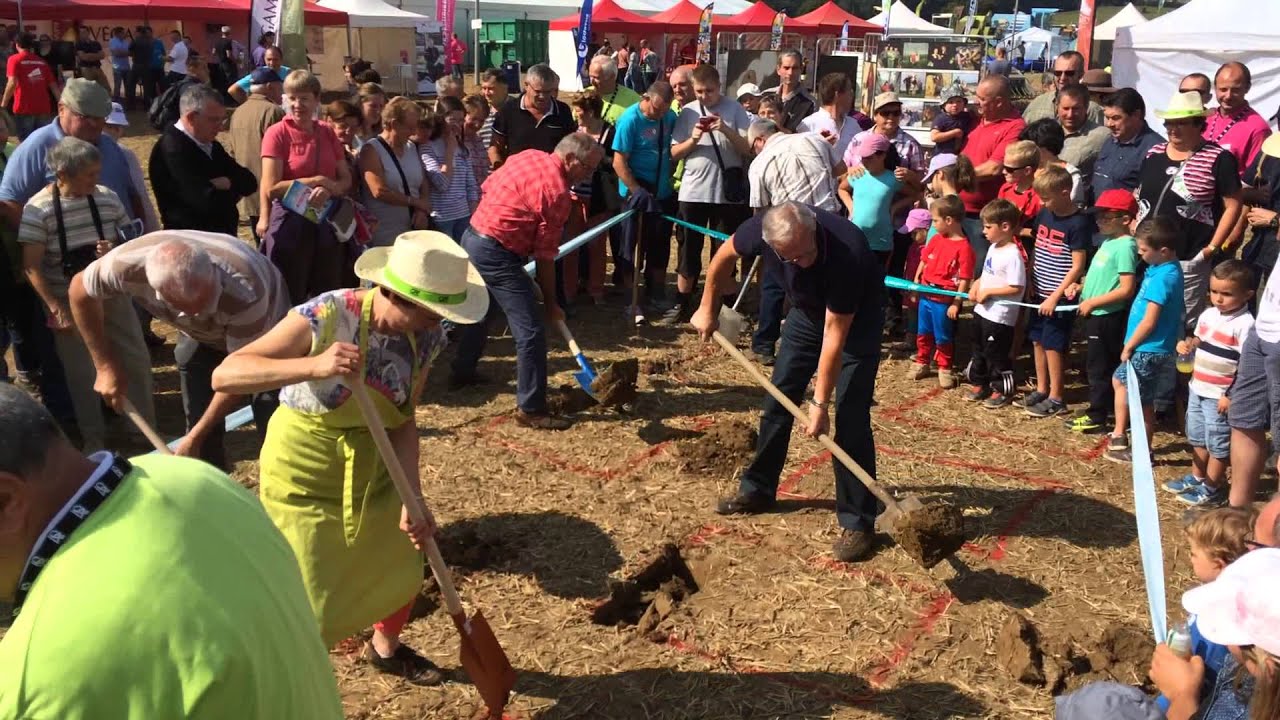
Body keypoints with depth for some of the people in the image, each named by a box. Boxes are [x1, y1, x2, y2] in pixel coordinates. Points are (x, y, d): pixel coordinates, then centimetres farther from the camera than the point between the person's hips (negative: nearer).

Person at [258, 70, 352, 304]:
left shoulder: (327, 133, 7)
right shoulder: (277, 133, -8)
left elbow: (346, 180, 5)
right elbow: (271, 188, -15)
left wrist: (328, 190, -17)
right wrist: (317, 181, -14)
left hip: (326, 223, 5)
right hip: (290, 222, -5)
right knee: (291, 300, 7)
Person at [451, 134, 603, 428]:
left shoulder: (528, 155, 7)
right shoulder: (557, 193, -16)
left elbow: (488, 186, 18)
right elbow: (544, 257, -12)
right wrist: (550, 303, -3)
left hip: (471, 237, 10)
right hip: (497, 255, -10)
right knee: (531, 332, -6)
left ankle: (463, 372, 46)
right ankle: (531, 408, -1)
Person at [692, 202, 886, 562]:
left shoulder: (847, 251, -40)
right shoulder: (762, 229, -28)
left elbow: (835, 334, -34)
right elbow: (726, 255, -4)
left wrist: (820, 403, -30)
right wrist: (708, 308, 3)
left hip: (856, 319, -5)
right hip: (808, 310, 5)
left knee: (850, 417, -13)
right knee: (778, 400, 9)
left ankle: (857, 523, -3)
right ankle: (757, 490, 26)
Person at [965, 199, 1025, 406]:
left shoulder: (1013, 255, -22)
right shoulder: (993, 248, 7)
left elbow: (1016, 288, -24)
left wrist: (988, 291, -21)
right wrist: (977, 285, 0)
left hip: (1000, 317, -9)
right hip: (983, 310, 9)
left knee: (996, 354, 3)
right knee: (979, 350, 20)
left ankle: (1002, 391, 18)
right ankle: (979, 384, 35)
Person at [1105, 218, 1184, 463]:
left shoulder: (1162, 278, -24)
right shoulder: (1166, 269, 5)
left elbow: (1149, 322, -23)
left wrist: (1128, 347, -12)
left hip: (1149, 350, -10)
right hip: (1145, 349, 10)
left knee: (1142, 403, 4)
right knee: (1119, 381, 22)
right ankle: (1119, 436, 31)